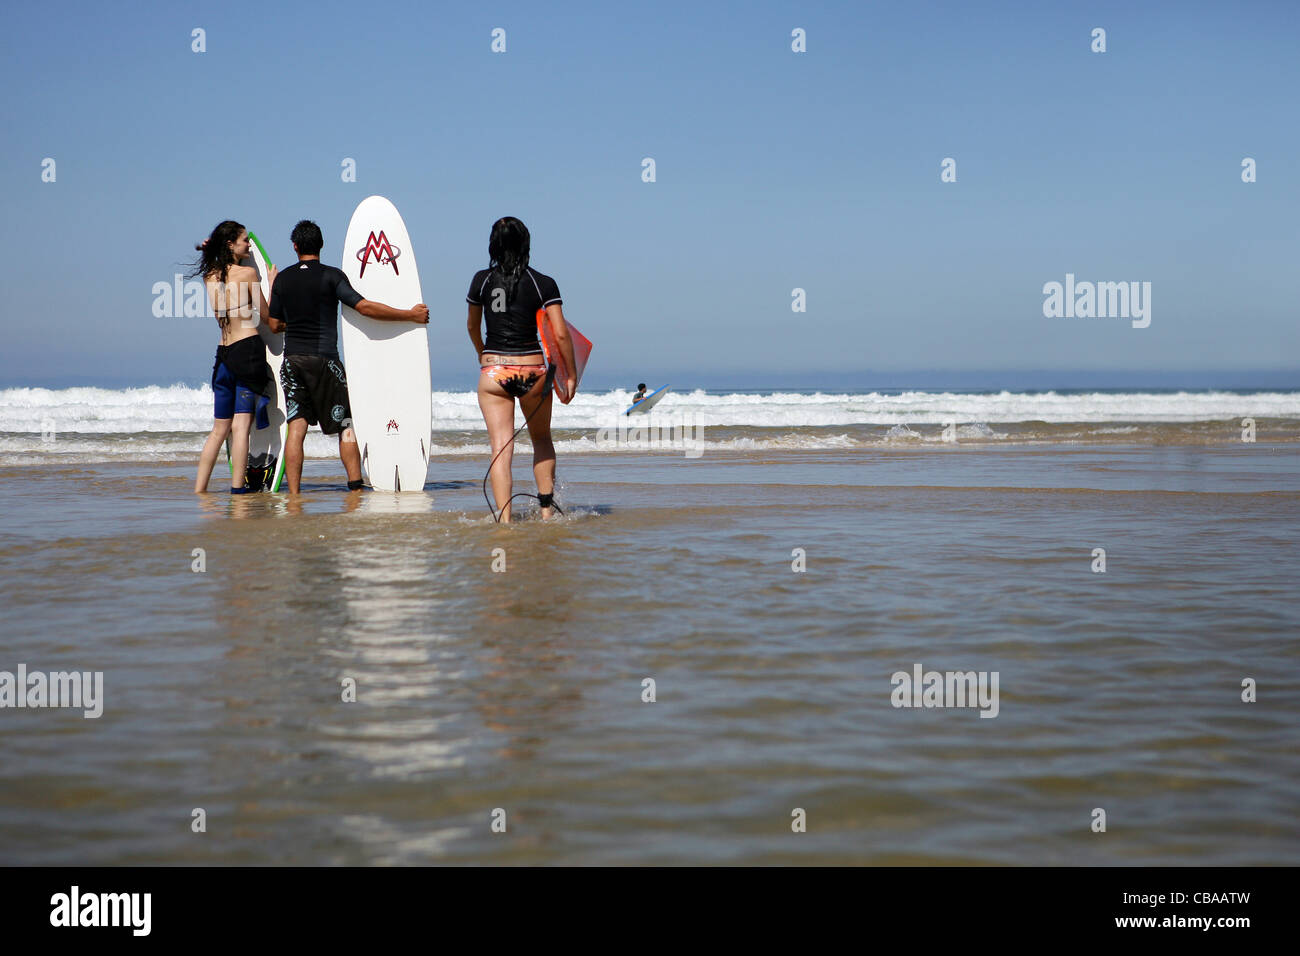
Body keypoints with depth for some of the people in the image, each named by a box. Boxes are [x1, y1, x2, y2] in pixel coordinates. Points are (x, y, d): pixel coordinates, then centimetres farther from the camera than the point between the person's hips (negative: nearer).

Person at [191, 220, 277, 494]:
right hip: (249, 350, -6)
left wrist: (210, 249, 23)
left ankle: (199, 489, 12)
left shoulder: (209, 276, 9)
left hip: (223, 353, 6)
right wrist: (272, 282, 14)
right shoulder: (247, 273, -6)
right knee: (241, 424, -7)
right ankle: (237, 487, -10)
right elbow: (266, 314, -1)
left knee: (220, 428, 12)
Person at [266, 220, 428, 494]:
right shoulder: (332, 276, -5)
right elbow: (364, 307, -12)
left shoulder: (282, 279, 8)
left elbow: (274, 325, 14)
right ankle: (355, 487, 3)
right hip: (323, 359, -3)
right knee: (345, 424, 7)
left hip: (292, 360, 3)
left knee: (296, 428, 1)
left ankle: (293, 493, -5)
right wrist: (410, 315, -8)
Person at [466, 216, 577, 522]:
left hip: (493, 372, 0)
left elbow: (472, 327, 15)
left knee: (501, 447, -1)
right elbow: (560, 334, -8)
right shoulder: (543, 284, -4)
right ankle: (546, 509, 20)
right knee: (542, 440, 21)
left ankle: (504, 517, -11)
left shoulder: (482, 280, 1)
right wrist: (570, 374, 3)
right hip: (532, 371, 0)